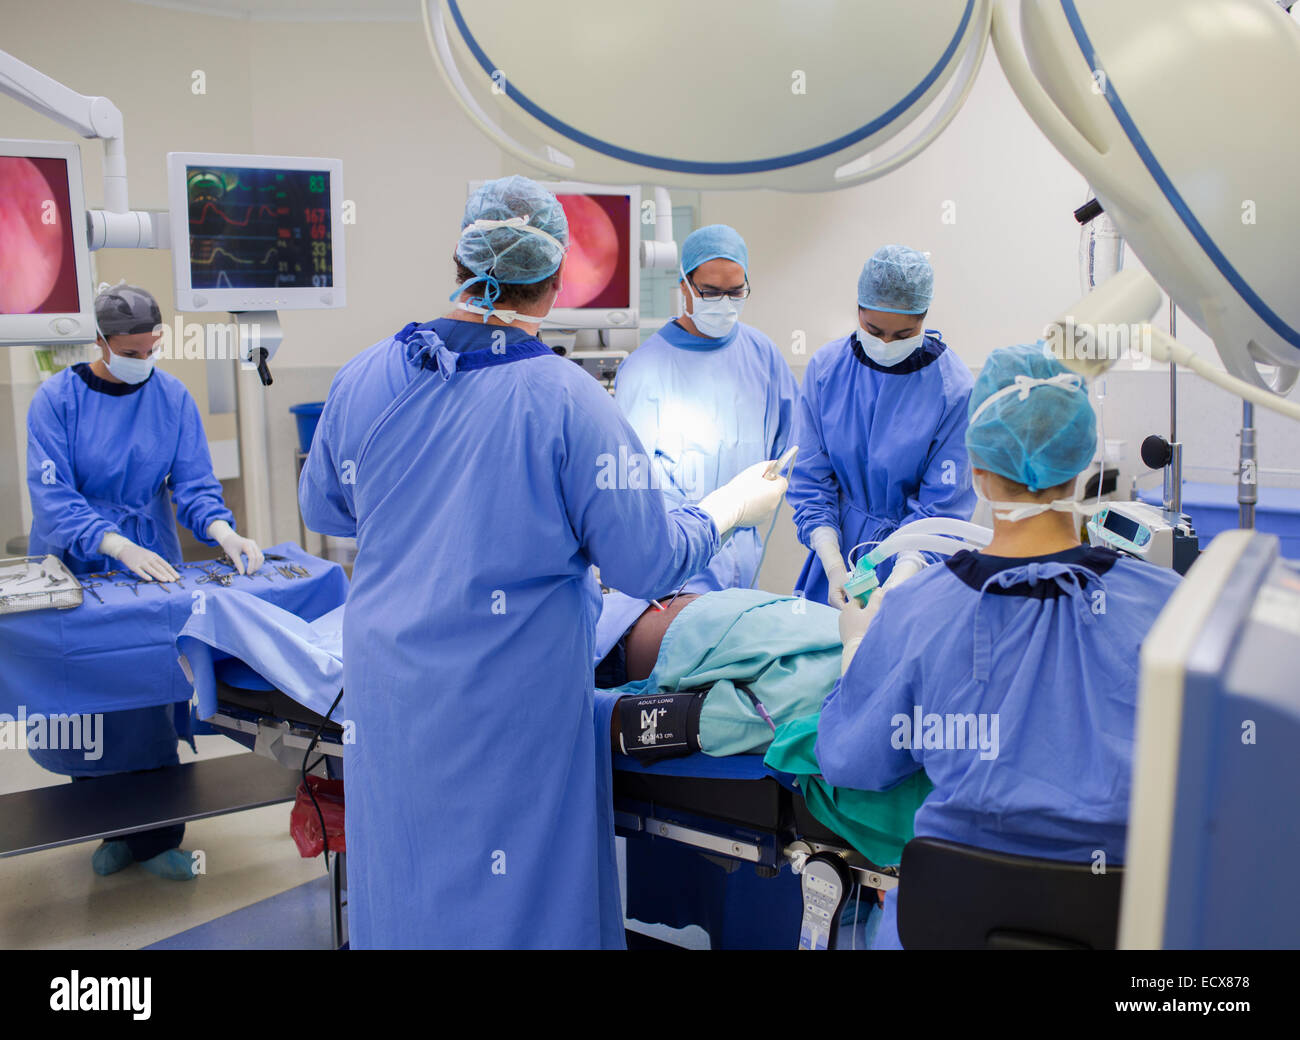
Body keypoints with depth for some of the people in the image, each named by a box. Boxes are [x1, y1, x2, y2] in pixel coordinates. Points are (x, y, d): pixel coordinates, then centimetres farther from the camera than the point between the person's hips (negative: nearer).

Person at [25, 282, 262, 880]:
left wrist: (225, 533, -24)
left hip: (152, 562, 1)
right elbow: (52, 494, -17)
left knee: (151, 701, 1)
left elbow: (195, 486, -4)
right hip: (75, 570, -1)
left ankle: (155, 836, 15)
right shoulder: (57, 398, -9)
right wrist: (120, 548, -30)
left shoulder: (173, 398, -2)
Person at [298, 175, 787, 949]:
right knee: (517, 882, 12)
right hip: (514, 703, -4)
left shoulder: (364, 379, -3)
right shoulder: (567, 399, -16)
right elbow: (649, 565, -12)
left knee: (403, 883, 20)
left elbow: (324, 510, 13)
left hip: (387, 687, 4)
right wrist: (732, 507, 5)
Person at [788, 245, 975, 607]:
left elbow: (942, 507, -13)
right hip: (840, 547, 3)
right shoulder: (825, 368, -6)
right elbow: (811, 482, -3)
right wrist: (834, 567, -15)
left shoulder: (954, 387, -15)